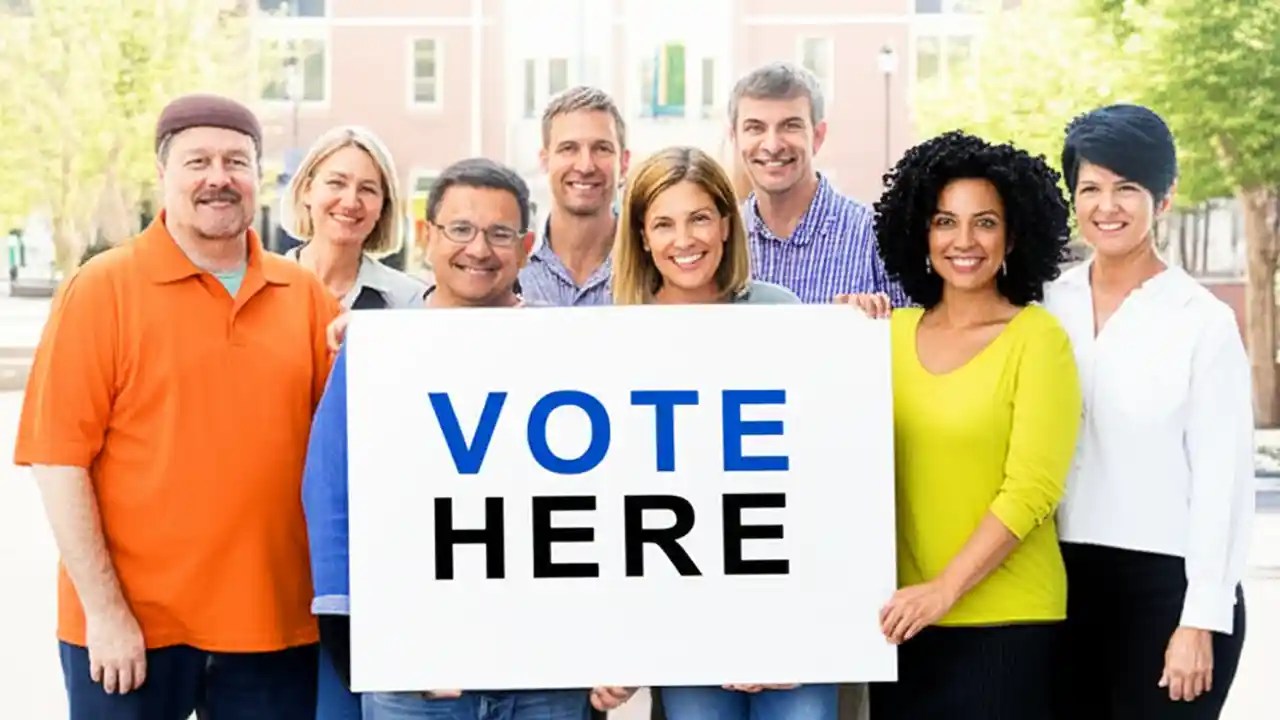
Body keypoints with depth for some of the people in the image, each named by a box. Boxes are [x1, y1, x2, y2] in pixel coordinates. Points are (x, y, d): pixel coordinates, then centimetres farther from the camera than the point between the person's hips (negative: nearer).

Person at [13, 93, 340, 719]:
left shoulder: (306, 297, 6)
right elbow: (59, 457, -7)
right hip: (129, 630, -3)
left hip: (273, 628, 3)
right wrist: (104, 609, -11)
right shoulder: (101, 289, -3)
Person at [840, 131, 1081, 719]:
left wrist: (943, 589, -18)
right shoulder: (893, 330, 6)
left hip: (1005, 623, -4)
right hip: (901, 616, 4)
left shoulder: (1038, 337, -7)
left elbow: (1031, 490, -12)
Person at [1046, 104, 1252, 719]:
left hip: (1167, 586, -4)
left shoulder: (1203, 321, -5)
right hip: (1065, 583, 4)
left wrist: (1201, 621, -11)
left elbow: (1222, 480, -7)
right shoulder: (1047, 306, 5)